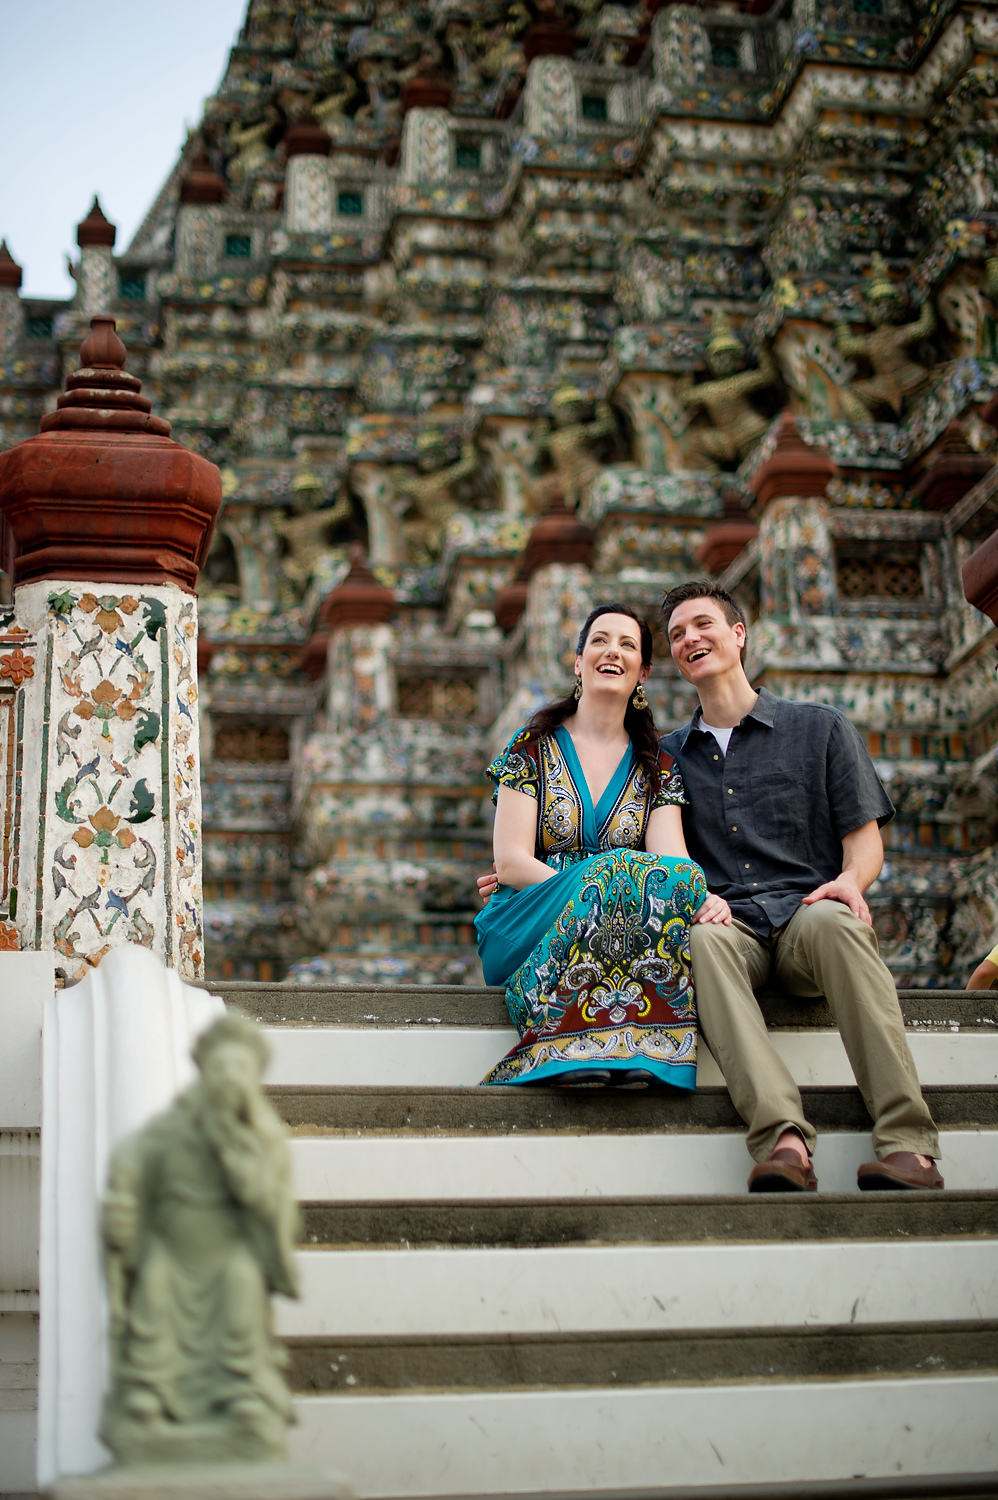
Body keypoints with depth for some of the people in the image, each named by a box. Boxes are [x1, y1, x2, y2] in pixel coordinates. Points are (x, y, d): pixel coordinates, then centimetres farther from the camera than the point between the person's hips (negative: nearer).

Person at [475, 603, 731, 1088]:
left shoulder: (656, 768, 13)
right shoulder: (532, 748, 6)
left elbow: (672, 858, -5)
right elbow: (510, 863, -4)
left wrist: (704, 899, -29)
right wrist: (591, 889, -20)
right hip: (528, 930, -2)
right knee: (621, 871, -32)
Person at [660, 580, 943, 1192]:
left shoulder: (821, 728, 16)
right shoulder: (667, 756, 24)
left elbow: (865, 838, 11)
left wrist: (850, 880, -12)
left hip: (806, 912, -1)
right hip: (729, 921, 1)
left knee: (833, 921, -39)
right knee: (703, 935, -37)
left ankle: (908, 1146, -47)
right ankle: (783, 1141, -54)